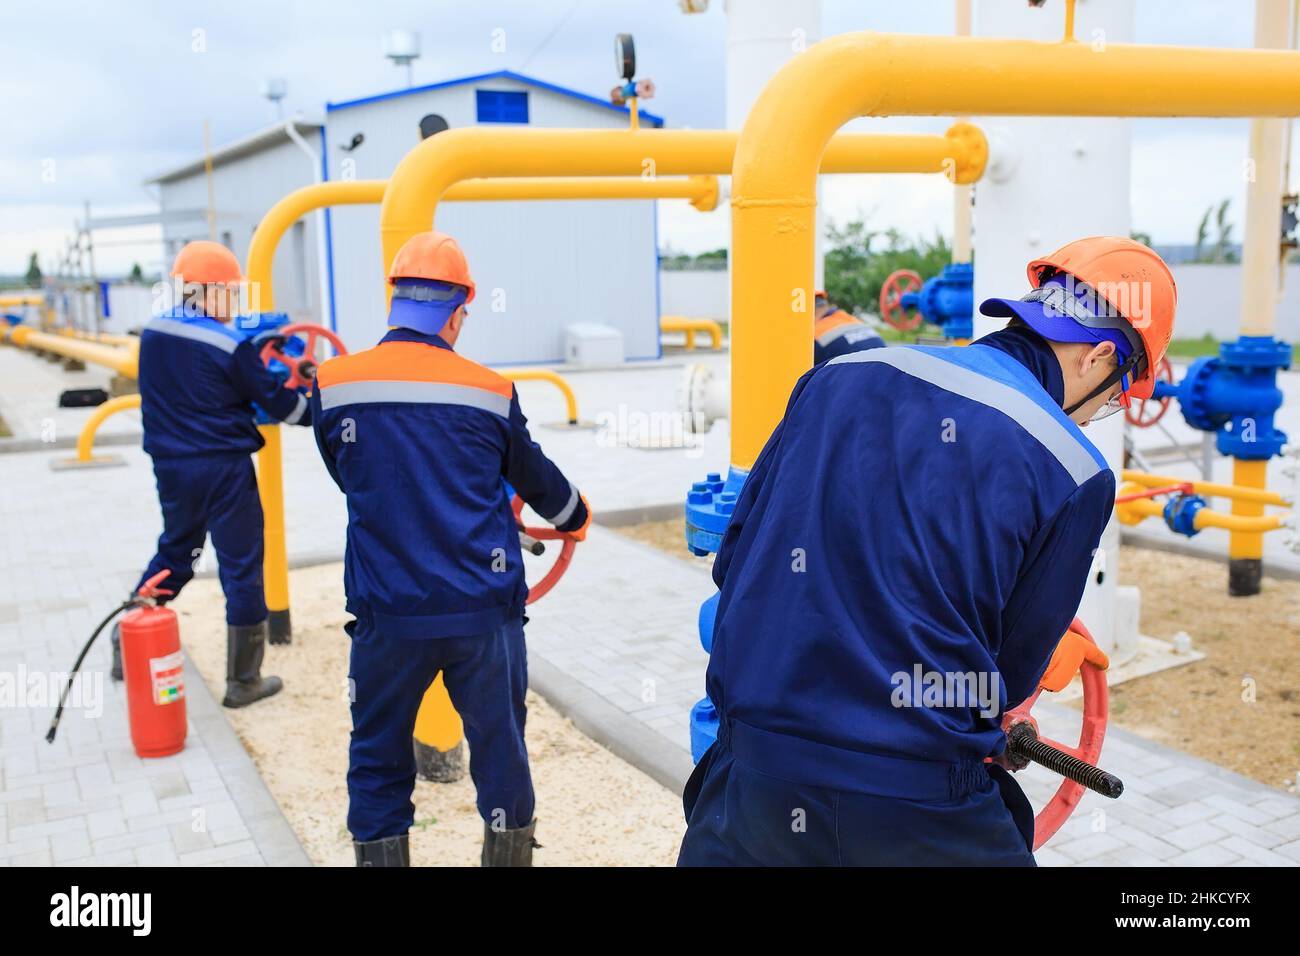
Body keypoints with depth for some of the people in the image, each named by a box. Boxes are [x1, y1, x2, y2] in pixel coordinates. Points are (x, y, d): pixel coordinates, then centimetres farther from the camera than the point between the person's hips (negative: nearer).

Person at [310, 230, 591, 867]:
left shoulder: (331, 385, -4)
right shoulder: (490, 392, -5)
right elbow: (539, 480, 11)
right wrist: (575, 517, 33)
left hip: (387, 615, 0)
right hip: (484, 612, 0)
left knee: (379, 757, 15)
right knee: (500, 749, 16)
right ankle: (509, 851, 30)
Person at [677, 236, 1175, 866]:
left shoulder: (840, 375, 3)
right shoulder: (1076, 475, -7)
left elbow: (732, 558, 7)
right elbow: (1014, 671, 2)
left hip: (751, 767, 3)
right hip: (921, 814, -3)